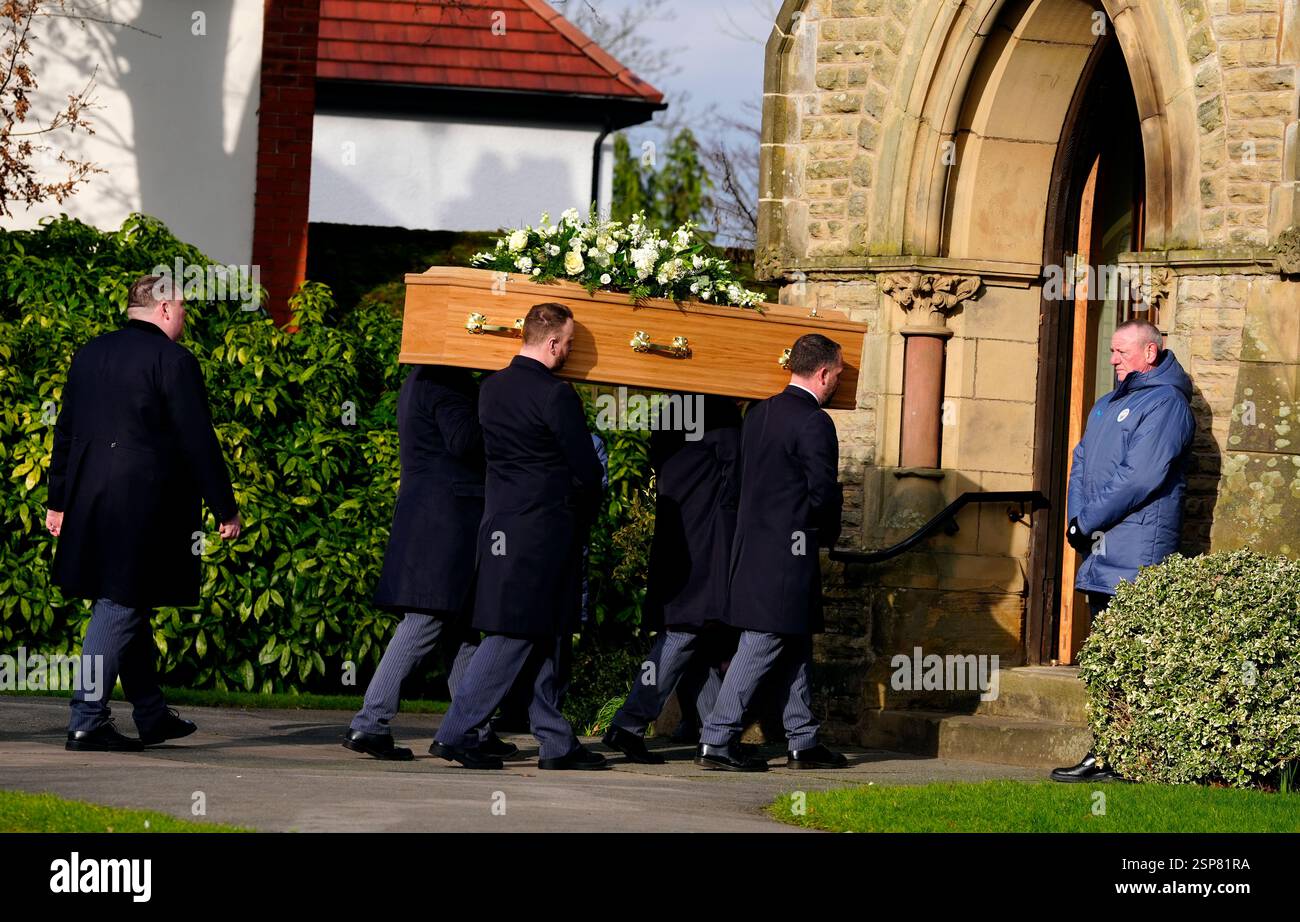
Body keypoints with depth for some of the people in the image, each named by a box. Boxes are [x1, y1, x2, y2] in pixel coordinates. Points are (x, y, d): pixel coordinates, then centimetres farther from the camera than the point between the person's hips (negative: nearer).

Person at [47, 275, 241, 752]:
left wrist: (58, 501, 21)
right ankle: (87, 721, -6)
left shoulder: (88, 354, 11)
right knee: (119, 609, -4)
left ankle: (152, 714, 25)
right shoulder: (173, 360, -11)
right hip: (145, 506, -7)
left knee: (128, 607, 16)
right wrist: (225, 509, -5)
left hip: (91, 507, 7)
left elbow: (65, 431, 15)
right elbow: (198, 441, -12)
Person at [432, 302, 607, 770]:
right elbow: (587, 470, -14)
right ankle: (458, 732, -3)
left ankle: (556, 742, 15)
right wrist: (583, 518, 5)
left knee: (547, 638, 13)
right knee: (515, 635, -3)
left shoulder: (491, 389, 9)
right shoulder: (556, 395, -15)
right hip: (544, 533, -8)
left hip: (501, 523, 8)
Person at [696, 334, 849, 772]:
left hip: (754, 546, 9)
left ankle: (803, 740, 20)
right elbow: (823, 491, -18)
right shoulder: (814, 423, -15)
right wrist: (829, 533, 2)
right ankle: (717, 742, -7)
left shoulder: (759, 414, 12)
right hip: (789, 554, -9)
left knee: (795, 648, 16)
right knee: (762, 646, -6)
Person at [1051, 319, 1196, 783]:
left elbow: (1140, 479, -17)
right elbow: (1082, 462, 19)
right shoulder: (1107, 406, 23)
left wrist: (1089, 521, -13)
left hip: (1138, 548, -9)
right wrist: (1077, 518, 2)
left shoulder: (1165, 404, -7)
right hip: (1102, 551, 10)